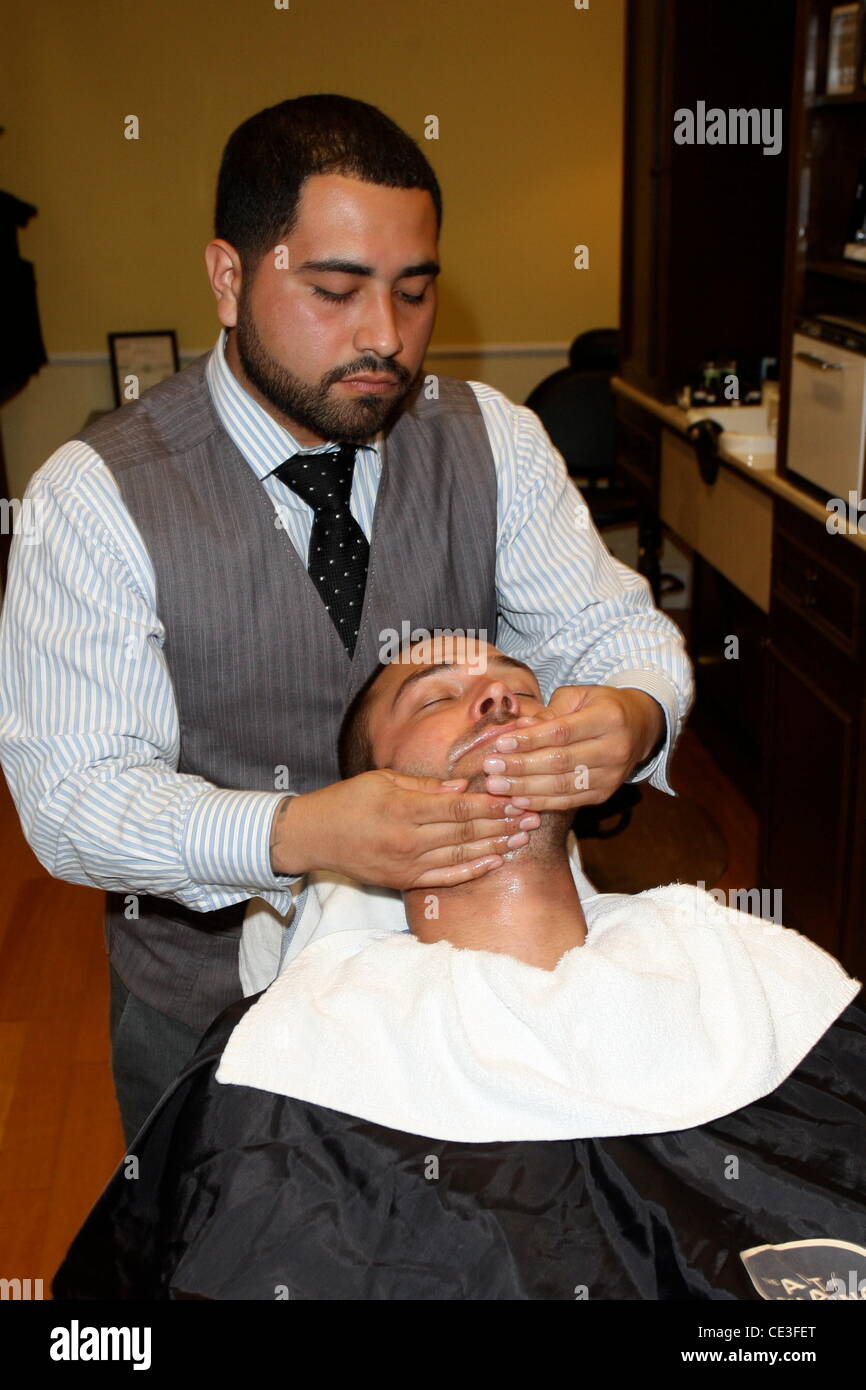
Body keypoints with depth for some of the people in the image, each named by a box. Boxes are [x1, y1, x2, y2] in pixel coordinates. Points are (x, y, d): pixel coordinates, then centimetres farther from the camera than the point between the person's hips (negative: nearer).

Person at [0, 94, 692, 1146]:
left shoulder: (494, 441, -5)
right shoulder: (94, 495, -17)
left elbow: (617, 628, -6)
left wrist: (628, 718, -32)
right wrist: (300, 834, -39)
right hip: (215, 1002, -3)